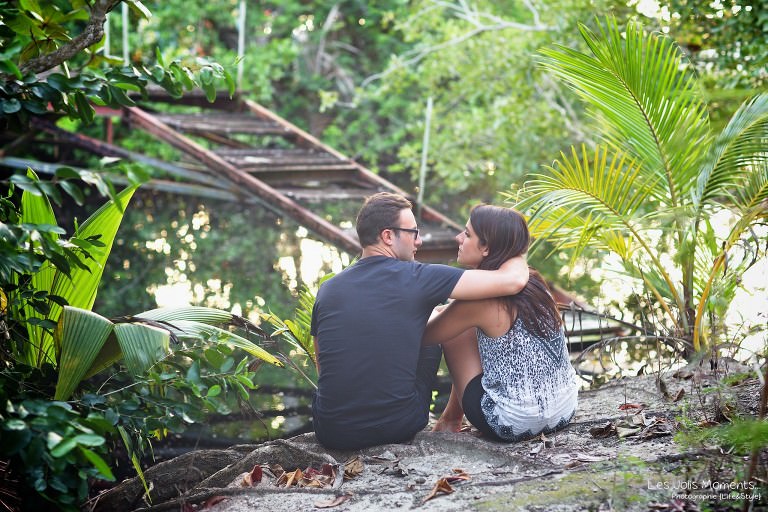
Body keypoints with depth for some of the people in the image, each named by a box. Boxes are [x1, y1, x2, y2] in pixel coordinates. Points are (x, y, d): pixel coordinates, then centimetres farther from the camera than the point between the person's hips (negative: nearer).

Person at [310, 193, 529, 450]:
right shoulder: (418, 278, -9)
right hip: (399, 427, -2)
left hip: (331, 432, 2)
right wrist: (518, 253, 12)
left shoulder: (327, 289, 4)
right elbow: (513, 280, -11)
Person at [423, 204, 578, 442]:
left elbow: (424, 335, -2)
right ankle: (452, 415, 33)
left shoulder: (479, 301, -16)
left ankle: (451, 417, 24)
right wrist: (451, 312, 24)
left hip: (513, 424, -7)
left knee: (456, 330, 8)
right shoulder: (532, 282, 4)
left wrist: (436, 314, 19)